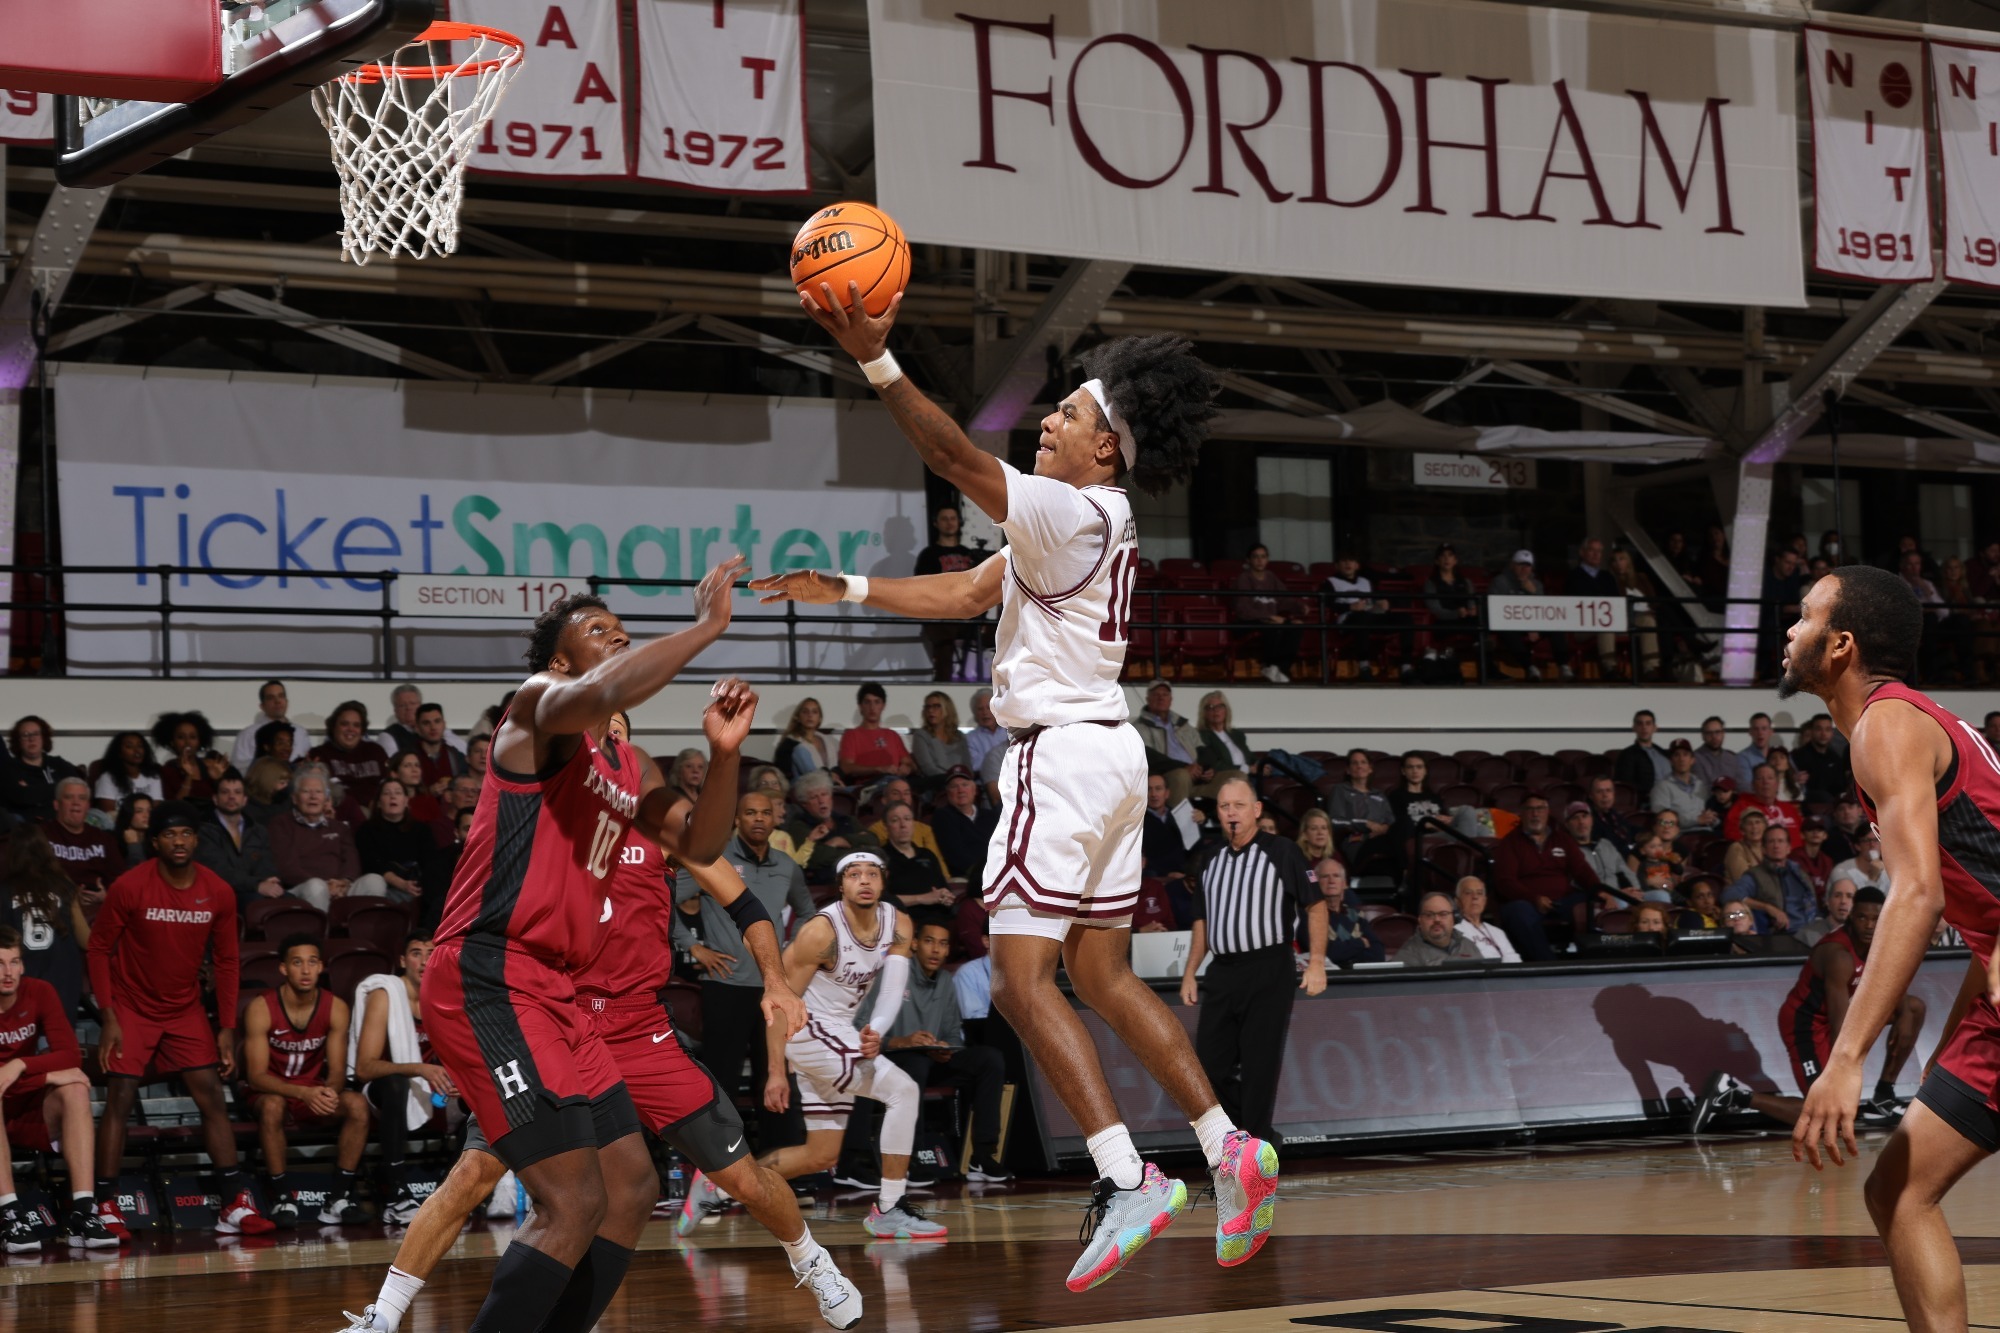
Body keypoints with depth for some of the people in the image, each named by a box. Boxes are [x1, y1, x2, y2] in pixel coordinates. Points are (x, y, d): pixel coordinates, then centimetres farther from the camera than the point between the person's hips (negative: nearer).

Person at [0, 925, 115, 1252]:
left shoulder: (40, 993, -6)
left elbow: (71, 1056, -15)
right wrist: (48, 1076, -25)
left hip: (30, 1116, 3)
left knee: (75, 1088, -25)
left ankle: (82, 1212, -33)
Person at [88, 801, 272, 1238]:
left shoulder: (218, 893, -6)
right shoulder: (130, 887, -15)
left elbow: (226, 962, 2)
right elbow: (99, 948, -8)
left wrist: (228, 1029, -1)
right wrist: (108, 1017, -13)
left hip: (186, 1010, 3)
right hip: (132, 1008, -3)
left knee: (212, 1097, -5)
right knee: (119, 1100, -10)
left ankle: (236, 1205, -4)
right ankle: (106, 1208, -4)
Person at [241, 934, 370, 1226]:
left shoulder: (336, 1008, -7)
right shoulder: (261, 1009, -17)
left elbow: (337, 1071, -7)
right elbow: (256, 1076, -20)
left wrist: (329, 1092, -33)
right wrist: (304, 1093, -37)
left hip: (314, 1093, 3)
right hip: (268, 1092, -3)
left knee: (357, 1104, -26)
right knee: (273, 1105, -38)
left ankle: (339, 1199, -20)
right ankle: (282, 1197, -26)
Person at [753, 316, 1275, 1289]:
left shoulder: (1075, 513, -12)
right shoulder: (1090, 521, 18)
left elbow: (959, 461, -27)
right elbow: (967, 595, 24)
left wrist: (877, 362, -35)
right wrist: (846, 590, 22)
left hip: (1064, 752, -10)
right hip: (1105, 750, 10)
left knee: (1021, 977, -11)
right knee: (1101, 974, 14)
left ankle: (1129, 1181, -18)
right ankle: (1230, 1153, 12)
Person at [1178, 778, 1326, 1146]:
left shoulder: (1282, 853, -3)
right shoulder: (1211, 861, 14)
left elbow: (1316, 906, -2)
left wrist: (1316, 963, -10)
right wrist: (1189, 974, 16)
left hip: (1269, 974, -6)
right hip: (1222, 974, 6)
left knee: (1260, 1067, -4)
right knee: (1209, 1066, 3)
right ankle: (1247, 1127, 22)